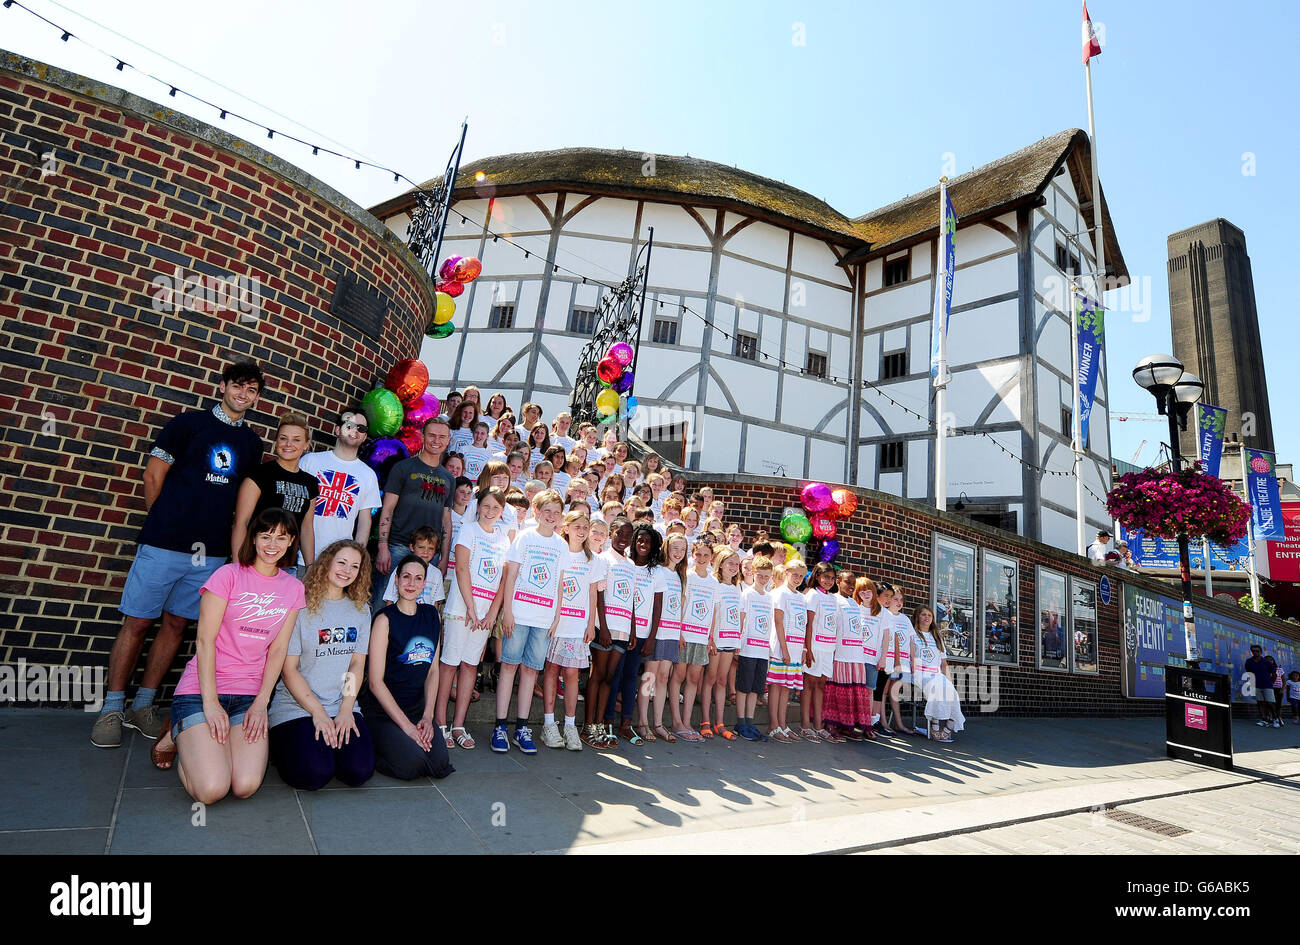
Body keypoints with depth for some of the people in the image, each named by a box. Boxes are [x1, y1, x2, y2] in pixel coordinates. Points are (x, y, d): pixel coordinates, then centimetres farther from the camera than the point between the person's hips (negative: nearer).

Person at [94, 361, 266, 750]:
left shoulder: (251, 443, 12)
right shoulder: (189, 422, 0)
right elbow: (153, 475, 1)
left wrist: (226, 536, 10)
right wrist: (162, 525, 4)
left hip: (211, 553, 4)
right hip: (164, 545, -3)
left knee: (176, 624, 10)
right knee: (137, 623, 3)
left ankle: (143, 705, 22)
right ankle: (112, 708, 16)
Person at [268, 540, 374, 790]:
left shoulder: (360, 609, 8)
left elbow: (357, 663, 6)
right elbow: (288, 670, -8)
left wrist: (346, 709, -7)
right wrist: (318, 713, -12)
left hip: (343, 706, 4)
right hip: (296, 706, -3)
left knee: (359, 771, -17)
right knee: (314, 774, -22)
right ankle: (281, 744, 10)